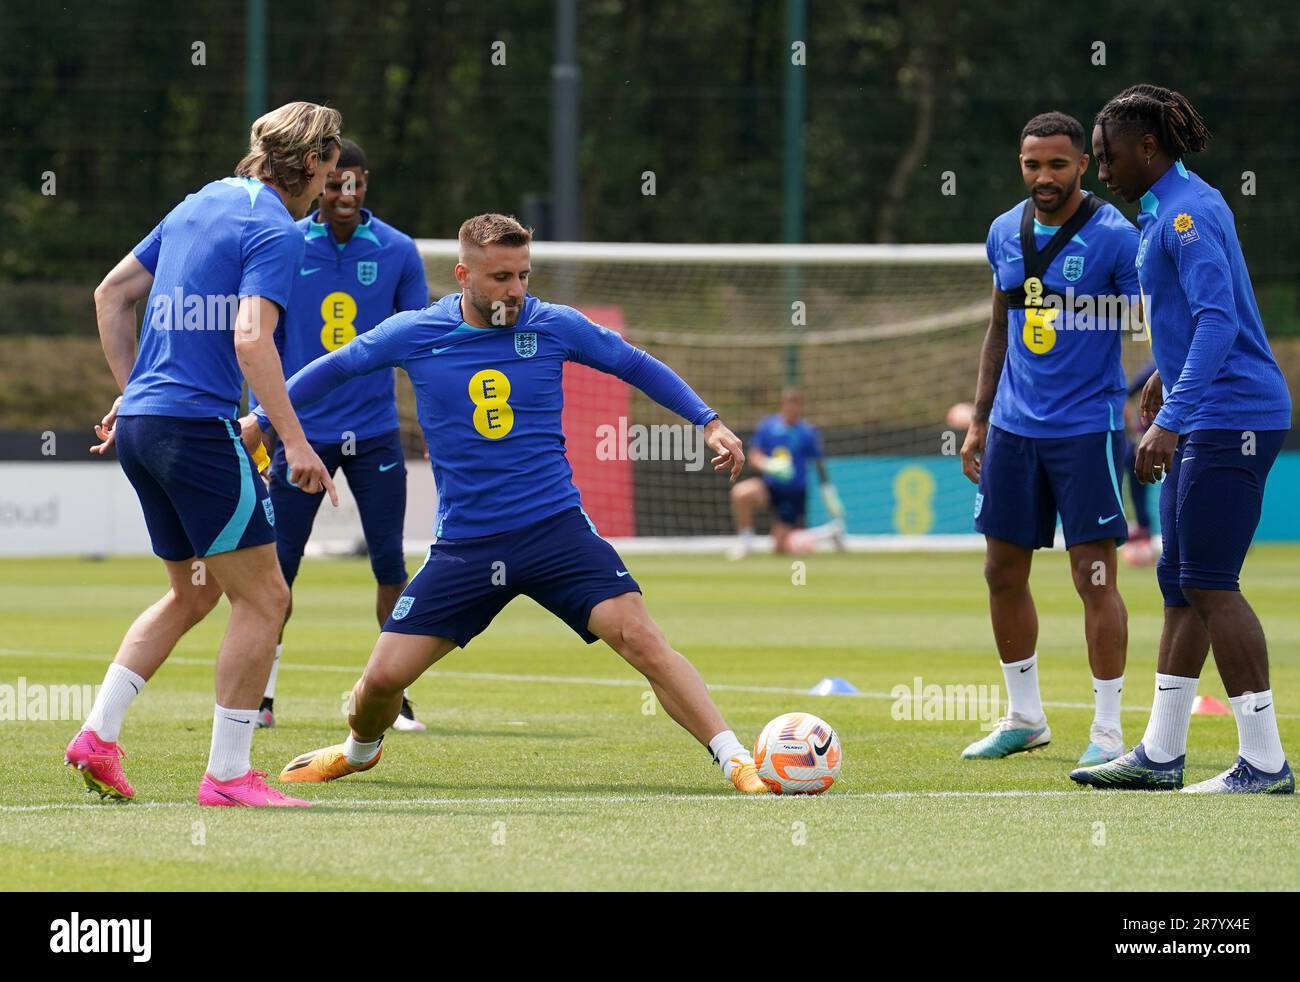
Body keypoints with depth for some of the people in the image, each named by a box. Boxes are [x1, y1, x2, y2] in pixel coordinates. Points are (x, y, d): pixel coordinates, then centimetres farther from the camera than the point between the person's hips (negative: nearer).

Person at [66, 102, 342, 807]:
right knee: (262, 597, -1)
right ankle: (227, 775, -3)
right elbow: (250, 339, -22)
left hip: (141, 423, 9)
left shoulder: (201, 203, 16)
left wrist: (131, 394, 26)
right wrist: (294, 441, -22)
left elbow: (111, 293, 22)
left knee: (194, 593, 21)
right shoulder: (276, 231, -10)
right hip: (197, 426, -9)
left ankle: (98, 735, 14)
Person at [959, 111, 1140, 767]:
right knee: (1003, 572, 9)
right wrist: (979, 422, 16)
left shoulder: (1113, 235, -11)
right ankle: (1024, 718, 23)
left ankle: (1107, 730, 2)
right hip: (1014, 426, 6)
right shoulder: (1005, 233, 7)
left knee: (1094, 576, -6)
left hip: (1087, 428, -6)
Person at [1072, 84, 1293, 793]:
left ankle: (1265, 763, -11)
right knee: (1180, 583, 11)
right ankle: (1160, 755, 15)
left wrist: (1169, 422, -30)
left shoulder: (1186, 213, -15)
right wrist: (1166, 373, 38)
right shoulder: (1166, 209, 16)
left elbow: (1217, 320, -25)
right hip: (1202, 423, 11)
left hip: (1231, 419, -11)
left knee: (1209, 583, -11)